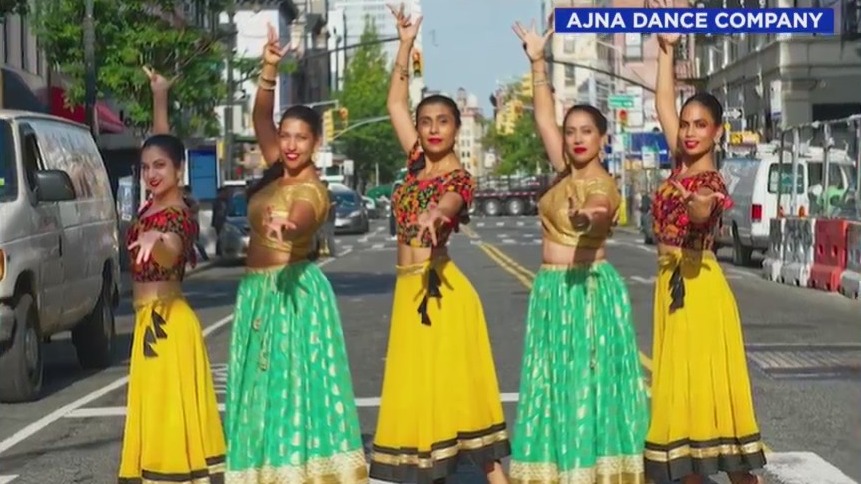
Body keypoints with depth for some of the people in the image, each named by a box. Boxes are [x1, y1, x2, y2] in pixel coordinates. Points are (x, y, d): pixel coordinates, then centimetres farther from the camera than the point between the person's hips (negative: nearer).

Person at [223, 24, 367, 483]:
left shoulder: (311, 190, -16)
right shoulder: (278, 171, 7)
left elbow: (298, 221, -38)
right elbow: (261, 118, 6)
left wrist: (284, 227, -62)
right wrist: (269, 71, -9)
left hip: (291, 290, -9)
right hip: (258, 291, 9)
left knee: (294, 380, -10)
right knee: (265, 384, 9)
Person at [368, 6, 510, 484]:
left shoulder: (459, 177, -8)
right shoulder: (417, 162, 10)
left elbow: (448, 203, -34)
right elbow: (395, 103, 16)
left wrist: (434, 216, -57)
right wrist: (405, 45, 10)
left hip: (439, 287, -7)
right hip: (409, 288, 7)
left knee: (454, 382, -8)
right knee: (417, 385, 8)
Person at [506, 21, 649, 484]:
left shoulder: (603, 186, -15)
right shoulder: (566, 173, 7)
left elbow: (595, 210, -39)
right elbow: (544, 118, 12)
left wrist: (586, 217, -63)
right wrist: (538, 63, 9)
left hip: (589, 290, -8)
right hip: (552, 292, 8)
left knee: (590, 380, -6)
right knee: (558, 383, 10)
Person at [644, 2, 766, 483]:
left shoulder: (711, 182, -13)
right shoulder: (681, 166, 8)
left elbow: (700, 215, -38)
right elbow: (664, 103, 15)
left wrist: (701, 207, -60)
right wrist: (667, 49, 12)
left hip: (698, 286, -8)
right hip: (672, 284, 8)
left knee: (709, 381, -8)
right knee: (679, 385, 9)